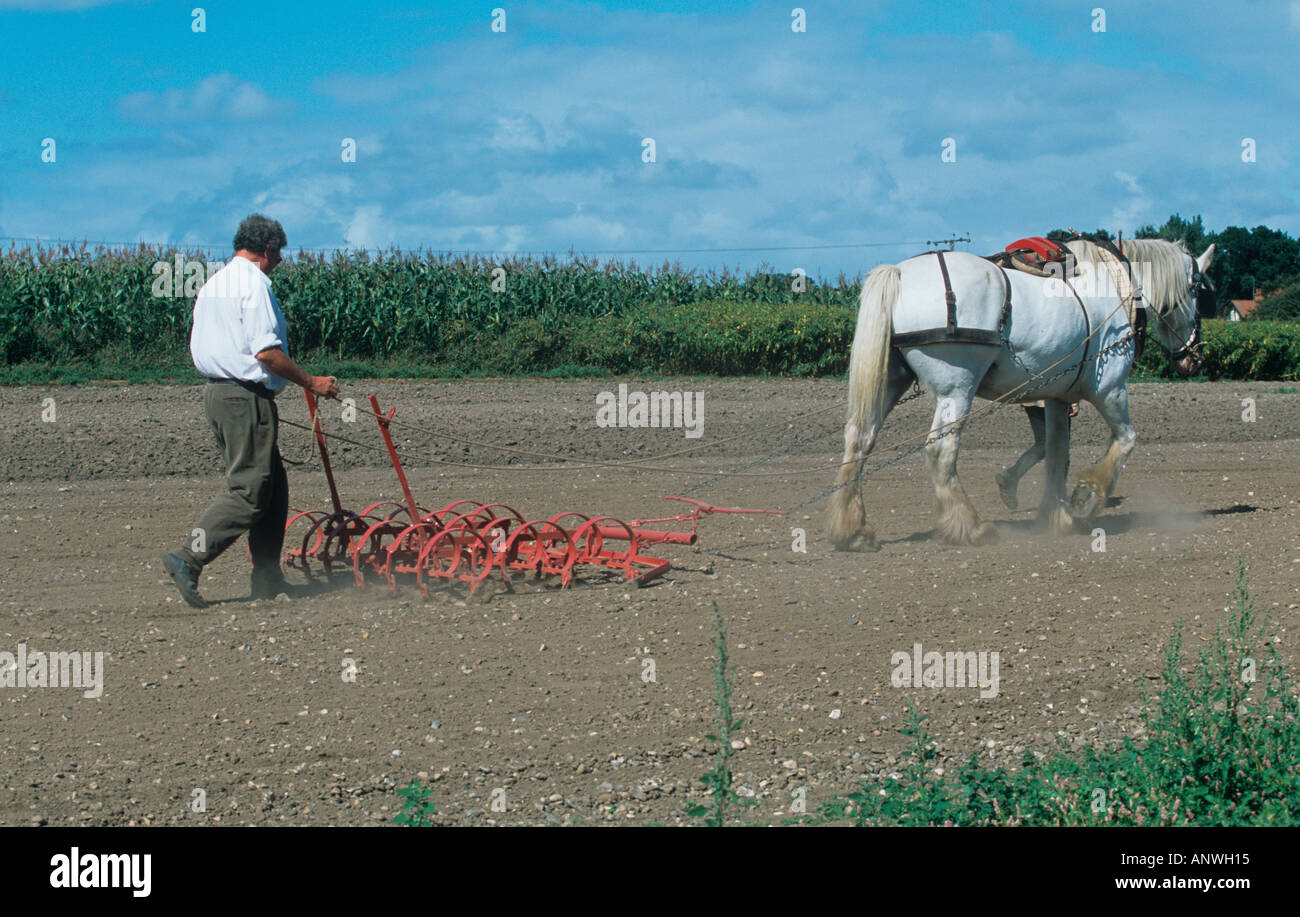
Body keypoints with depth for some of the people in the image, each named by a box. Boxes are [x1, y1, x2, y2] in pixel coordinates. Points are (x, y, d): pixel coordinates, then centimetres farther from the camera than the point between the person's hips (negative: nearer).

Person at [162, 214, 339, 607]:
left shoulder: (212, 284, 16)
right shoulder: (254, 283, -12)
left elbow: (199, 349, 20)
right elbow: (266, 351, -19)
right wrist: (311, 382, -10)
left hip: (216, 393, 10)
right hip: (248, 398, -10)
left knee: (273, 487, 14)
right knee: (249, 493, -8)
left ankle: (267, 579, 14)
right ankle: (188, 560, -15)